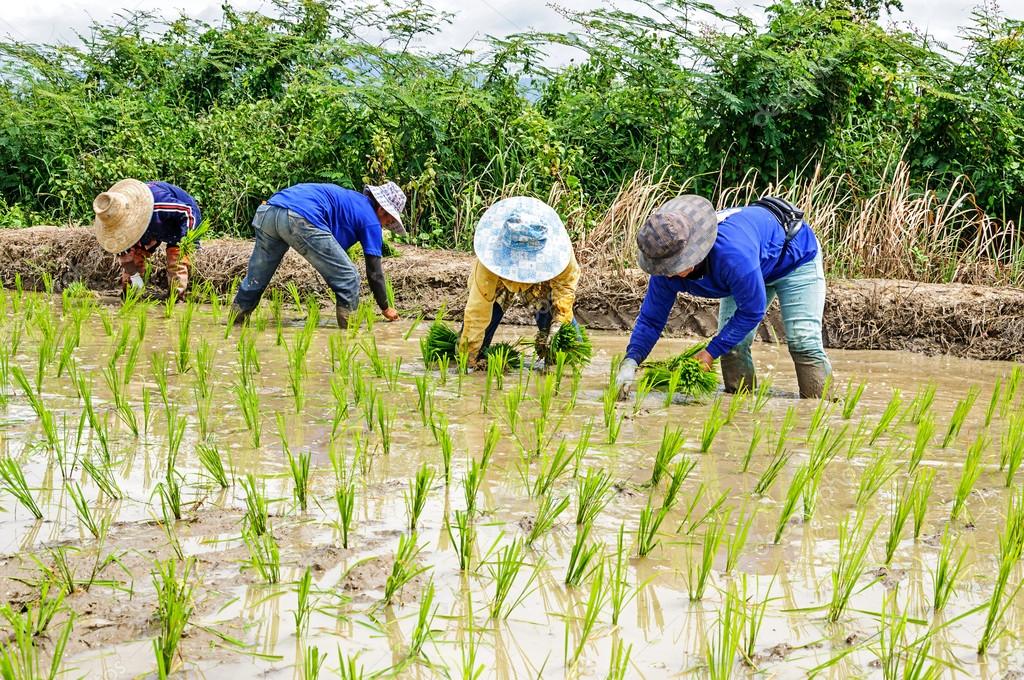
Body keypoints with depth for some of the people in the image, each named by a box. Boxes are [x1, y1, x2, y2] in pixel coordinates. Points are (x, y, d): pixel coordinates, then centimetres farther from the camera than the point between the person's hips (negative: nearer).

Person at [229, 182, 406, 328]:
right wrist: (386, 308, 30)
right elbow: (374, 272, 16)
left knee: (255, 280, 22)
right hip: (300, 219, -8)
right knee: (348, 278, 5)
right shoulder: (371, 220, 14)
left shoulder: (350, 198, 37)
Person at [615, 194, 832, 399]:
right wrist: (630, 361, -30)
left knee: (803, 342, -14)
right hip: (756, 266, 7)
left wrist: (711, 352, -28)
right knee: (732, 344, -4)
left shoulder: (732, 252, -47)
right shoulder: (666, 266, -25)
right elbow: (650, 319, -14)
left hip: (796, 255, -6)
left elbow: (752, 311, -33)